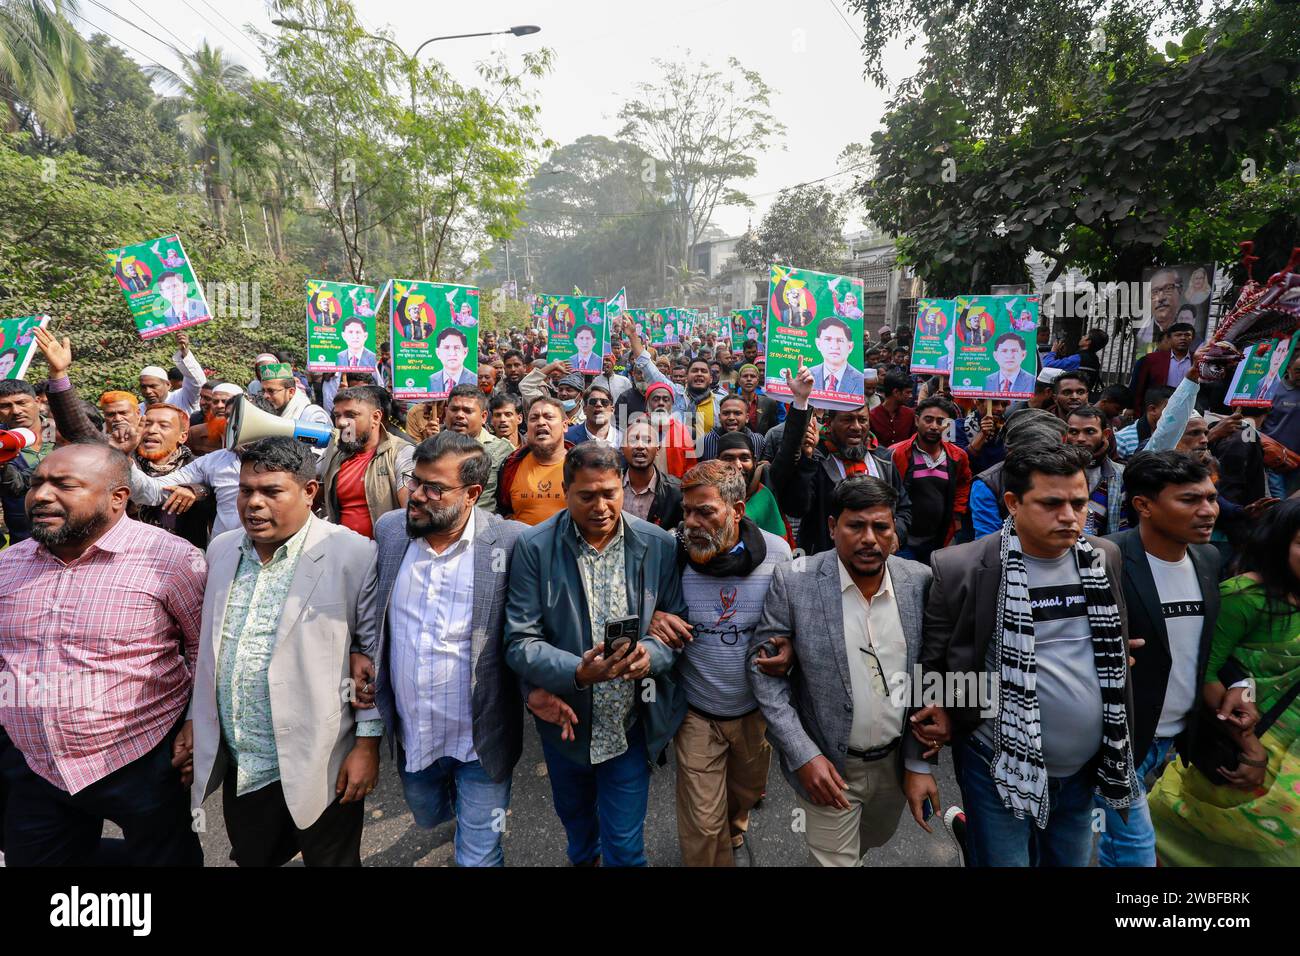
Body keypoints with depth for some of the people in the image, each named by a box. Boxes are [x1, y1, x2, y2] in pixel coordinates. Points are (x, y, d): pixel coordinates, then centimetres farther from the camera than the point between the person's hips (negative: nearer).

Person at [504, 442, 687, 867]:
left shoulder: (660, 545, -10)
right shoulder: (533, 547, -15)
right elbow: (521, 643, -15)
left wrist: (650, 654, -25)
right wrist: (578, 671, -32)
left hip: (632, 724, -1)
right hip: (565, 720, 2)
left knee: (624, 846, 11)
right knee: (574, 817, 30)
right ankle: (583, 857, 63)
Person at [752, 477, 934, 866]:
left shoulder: (920, 582, -9)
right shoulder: (794, 582, -19)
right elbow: (764, 670, -13)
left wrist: (918, 760, -2)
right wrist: (804, 756, -17)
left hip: (896, 760, 4)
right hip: (827, 765, -4)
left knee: (874, 841, 29)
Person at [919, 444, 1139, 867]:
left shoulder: (1104, 557, -3)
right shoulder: (961, 568, -20)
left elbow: (1115, 649, 11)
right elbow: (931, 665, -9)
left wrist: (1120, 748, 9)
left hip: (1085, 767, 5)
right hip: (1002, 768, -5)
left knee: (1072, 861, 22)